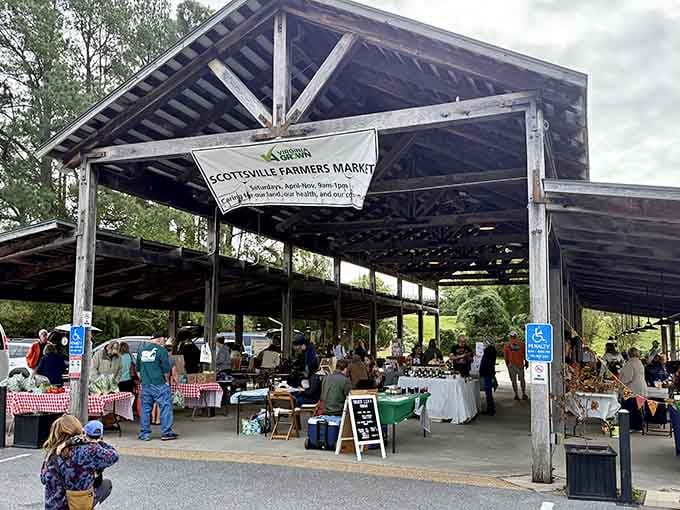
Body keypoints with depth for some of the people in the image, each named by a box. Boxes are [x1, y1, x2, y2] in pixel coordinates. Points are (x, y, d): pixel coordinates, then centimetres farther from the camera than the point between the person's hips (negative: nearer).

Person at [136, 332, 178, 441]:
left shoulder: (141, 349, 11)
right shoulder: (161, 350, -8)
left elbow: (138, 368, 19)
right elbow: (166, 368, -9)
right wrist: (166, 379, 5)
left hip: (145, 384, 6)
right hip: (159, 383, -6)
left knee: (145, 408, 11)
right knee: (166, 407, 1)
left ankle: (144, 434, 14)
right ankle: (166, 433, 0)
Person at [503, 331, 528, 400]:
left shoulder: (507, 345, 2)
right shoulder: (521, 343, 2)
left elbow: (505, 356, 1)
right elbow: (525, 354, 2)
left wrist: (507, 364, 10)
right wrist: (526, 363, 10)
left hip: (511, 364, 0)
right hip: (520, 364, 0)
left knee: (514, 380, 7)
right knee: (522, 379, 12)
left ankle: (516, 395, 6)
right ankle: (524, 394, 9)